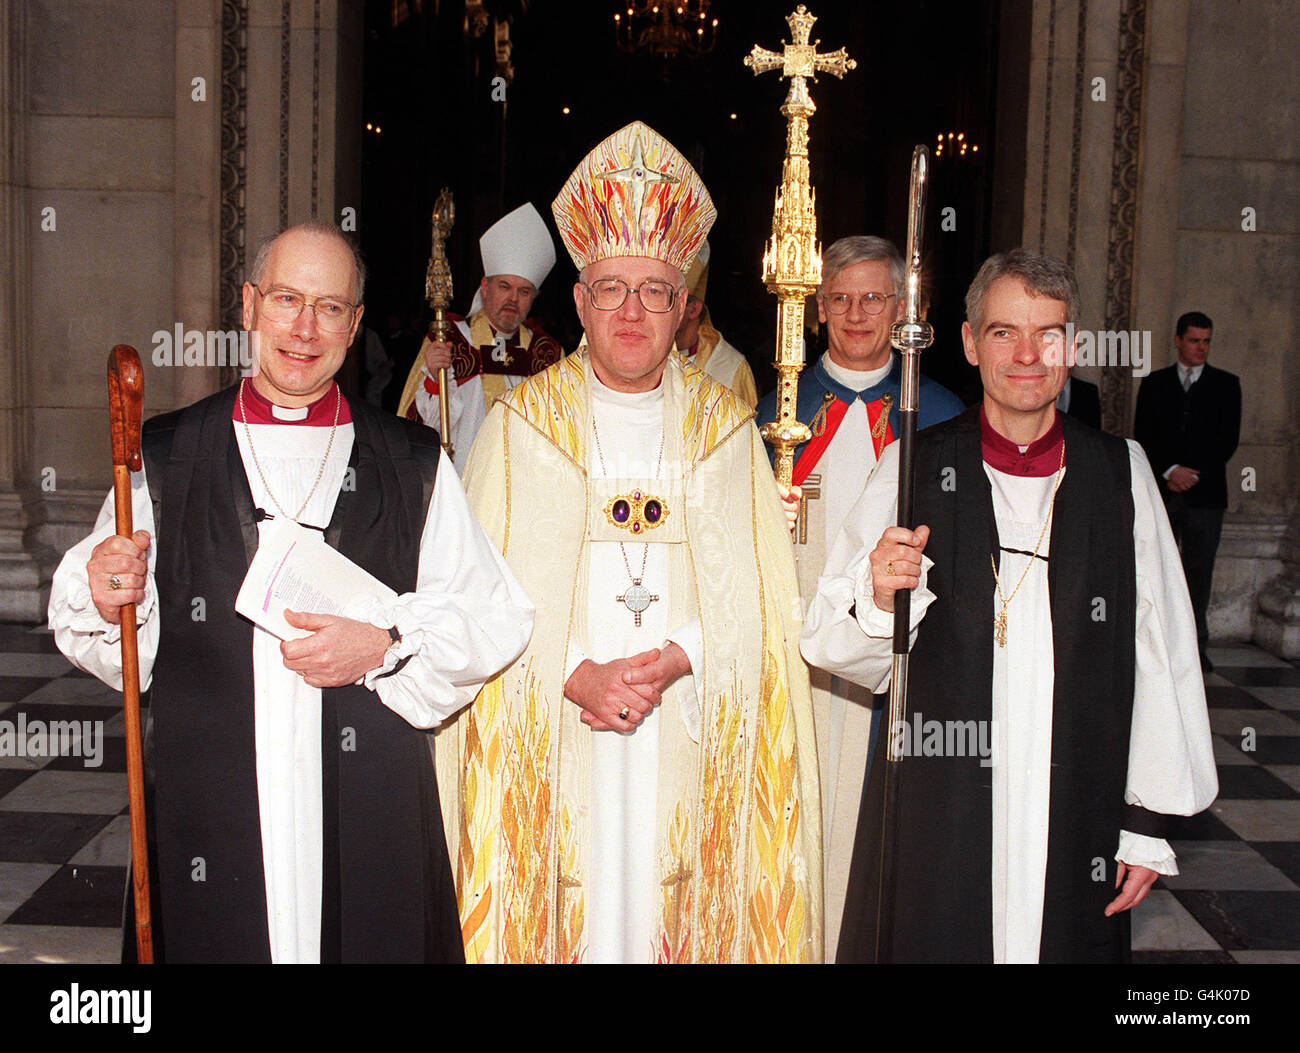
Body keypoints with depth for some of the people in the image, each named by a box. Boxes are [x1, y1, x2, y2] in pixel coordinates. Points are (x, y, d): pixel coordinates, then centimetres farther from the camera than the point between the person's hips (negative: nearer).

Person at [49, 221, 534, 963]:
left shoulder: (413, 465, 7)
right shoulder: (165, 456, 8)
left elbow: (496, 617, 3)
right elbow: (118, 650, 9)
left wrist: (386, 645, -11)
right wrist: (107, 600, -12)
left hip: (368, 813, 0)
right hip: (209, 811, 1)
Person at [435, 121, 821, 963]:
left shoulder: (727, 429, 7)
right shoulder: (521, 425, 4)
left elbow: (755, 602, 2)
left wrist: (674, 662, -14)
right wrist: (576, 676, -15)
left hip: (688, 757, 1)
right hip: (553, 757, -1)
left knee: (675, 917, 5)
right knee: (560, 918, 3)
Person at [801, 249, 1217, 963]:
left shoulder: (1121, 472, 3)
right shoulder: (913, 468, 0)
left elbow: (1160, 654, 5)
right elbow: (833, 647, -1)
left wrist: (1149, 821, 3)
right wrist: (877, 597, -22)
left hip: (1077, 819, 1)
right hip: (935, 816, -1)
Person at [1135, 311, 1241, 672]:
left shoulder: (1226, 384, 11)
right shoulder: (1154, 383, 12)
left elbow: (1228, 439, 4)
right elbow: (1143, 436, 4)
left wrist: (1196, 473, -7)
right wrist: (1169, 470, -10)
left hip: (1205, 493, 0)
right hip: (1160, 490, 0)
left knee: (1199, 572, -1)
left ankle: (1195, 646, 5)